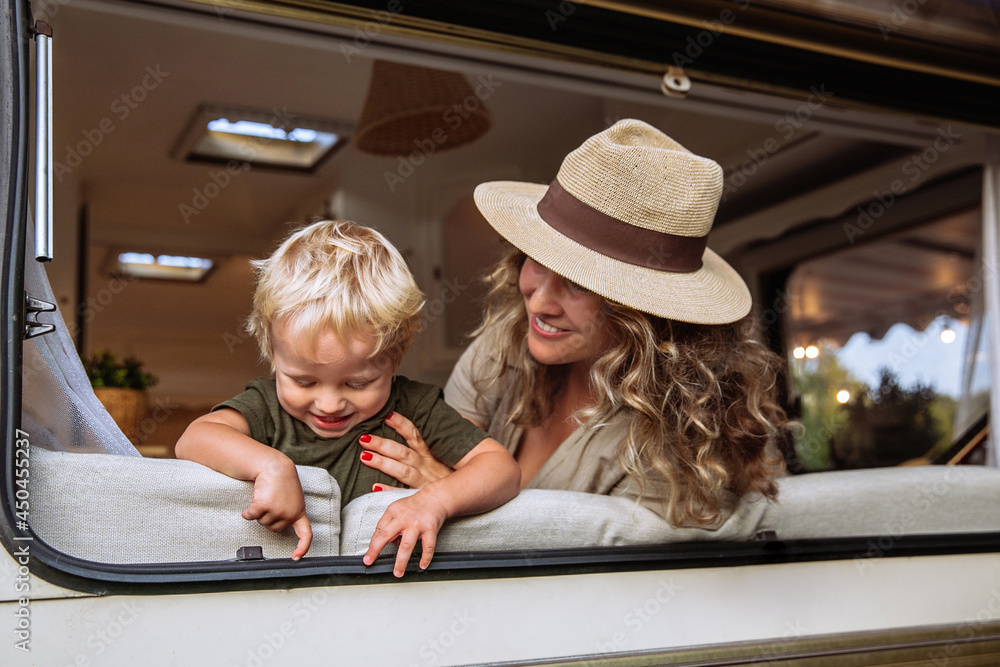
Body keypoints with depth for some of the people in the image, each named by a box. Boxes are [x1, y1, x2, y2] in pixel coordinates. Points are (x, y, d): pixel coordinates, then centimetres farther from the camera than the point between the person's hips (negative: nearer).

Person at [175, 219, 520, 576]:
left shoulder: (414, 409, -5)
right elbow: (194, 440, -18)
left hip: (389, 577, 0)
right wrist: (271, 465, -33)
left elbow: (503, 469, -9)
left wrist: (435, 499, -25)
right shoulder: (267, 406, -4)